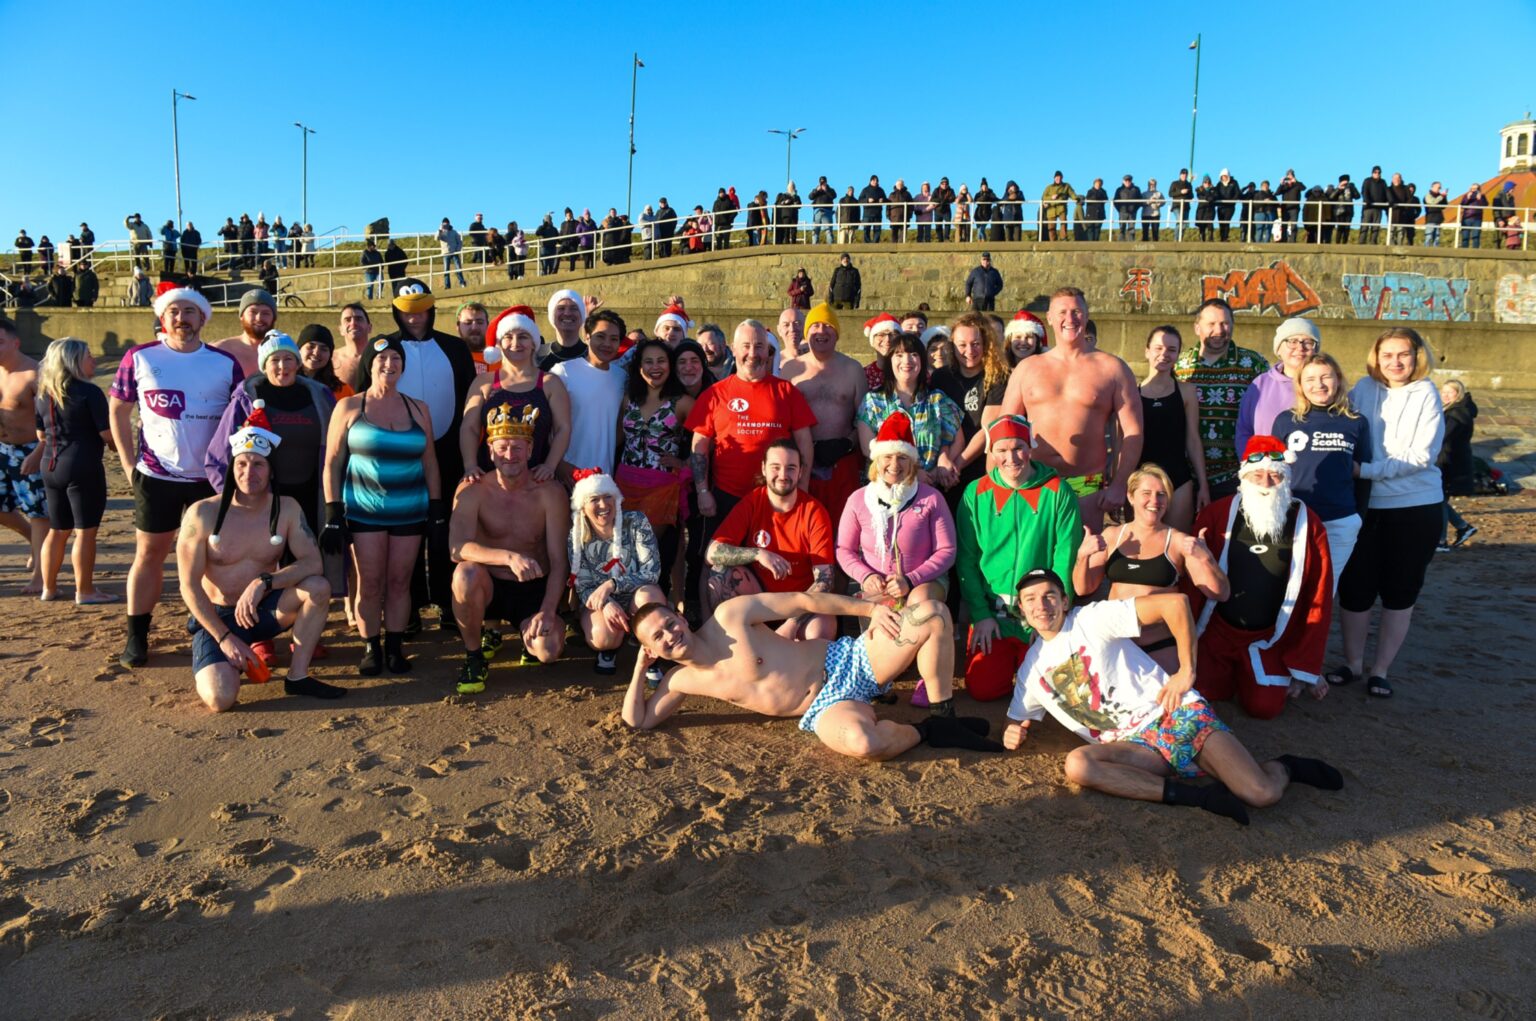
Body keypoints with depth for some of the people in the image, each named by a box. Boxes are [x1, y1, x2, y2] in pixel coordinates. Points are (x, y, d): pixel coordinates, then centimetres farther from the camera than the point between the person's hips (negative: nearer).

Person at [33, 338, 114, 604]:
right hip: (83, 467, -7)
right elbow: (107, 434, -15)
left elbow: (41, 435, 17)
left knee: (57, 530, 18)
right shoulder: (89, 392, -13)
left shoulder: (42, 394, 9)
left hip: (50, 467, 7)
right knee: (85, 531, 0)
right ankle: (85, 591, 4)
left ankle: (48, 588, 24)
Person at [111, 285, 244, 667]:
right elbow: (118, 410, 6)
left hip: (212, 478, 1)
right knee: (149, 554, 6)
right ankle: (136, 638, 16)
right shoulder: (139, 358, -1)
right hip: (156, 477, -1)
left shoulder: (226, 363, 1)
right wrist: (129, 465, 0)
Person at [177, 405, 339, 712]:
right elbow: (189, 586, -11)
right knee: (220, 699, -25)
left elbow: (313, 562, -15)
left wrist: (264, 582, -31)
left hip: (265, 611, 3)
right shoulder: (203, 513, -13)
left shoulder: (287, 508, -5)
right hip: (217, 617, -2)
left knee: (319, 587, -26)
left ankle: (297, 676, -12)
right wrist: (225, 638, -17)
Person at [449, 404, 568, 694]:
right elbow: (458, 548, -26)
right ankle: (474, 656, -8)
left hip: (534, 591, 0)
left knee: (548, 651, -27)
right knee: (466, 573, -34)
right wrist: (509, 557, -43)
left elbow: (559, 561, -12)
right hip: (490, 587, 0)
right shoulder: (472, 491, -11)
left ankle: (530, 634, 15)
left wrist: (548, 611, -26)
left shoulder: (550, 494, -11)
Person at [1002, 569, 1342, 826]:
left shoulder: (1092, 619, -6)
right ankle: (1196, 795, -24)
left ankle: (1286, 767, 18)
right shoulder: (1031, 669, 12)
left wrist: (1187, 671, -11)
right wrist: (1014, 733, -4)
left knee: (1261, 794, -19)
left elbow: (1175, 603, -11)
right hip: (1132, 746, 4)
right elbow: (1019, 721, 21)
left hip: (1173, 714, -3)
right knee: (1077, 764, -30)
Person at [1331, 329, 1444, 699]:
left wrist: (1368, 470, -20)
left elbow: (1421, 455, -12)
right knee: (1355, 588, 4)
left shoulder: (1426, 395, -3)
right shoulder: (1364, 389, 2)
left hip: (1416, 508, -1)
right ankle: (1353, 662, 22)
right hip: (1364, 505, 1)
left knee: (1400, 592, 7)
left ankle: (1380, 669, 20)